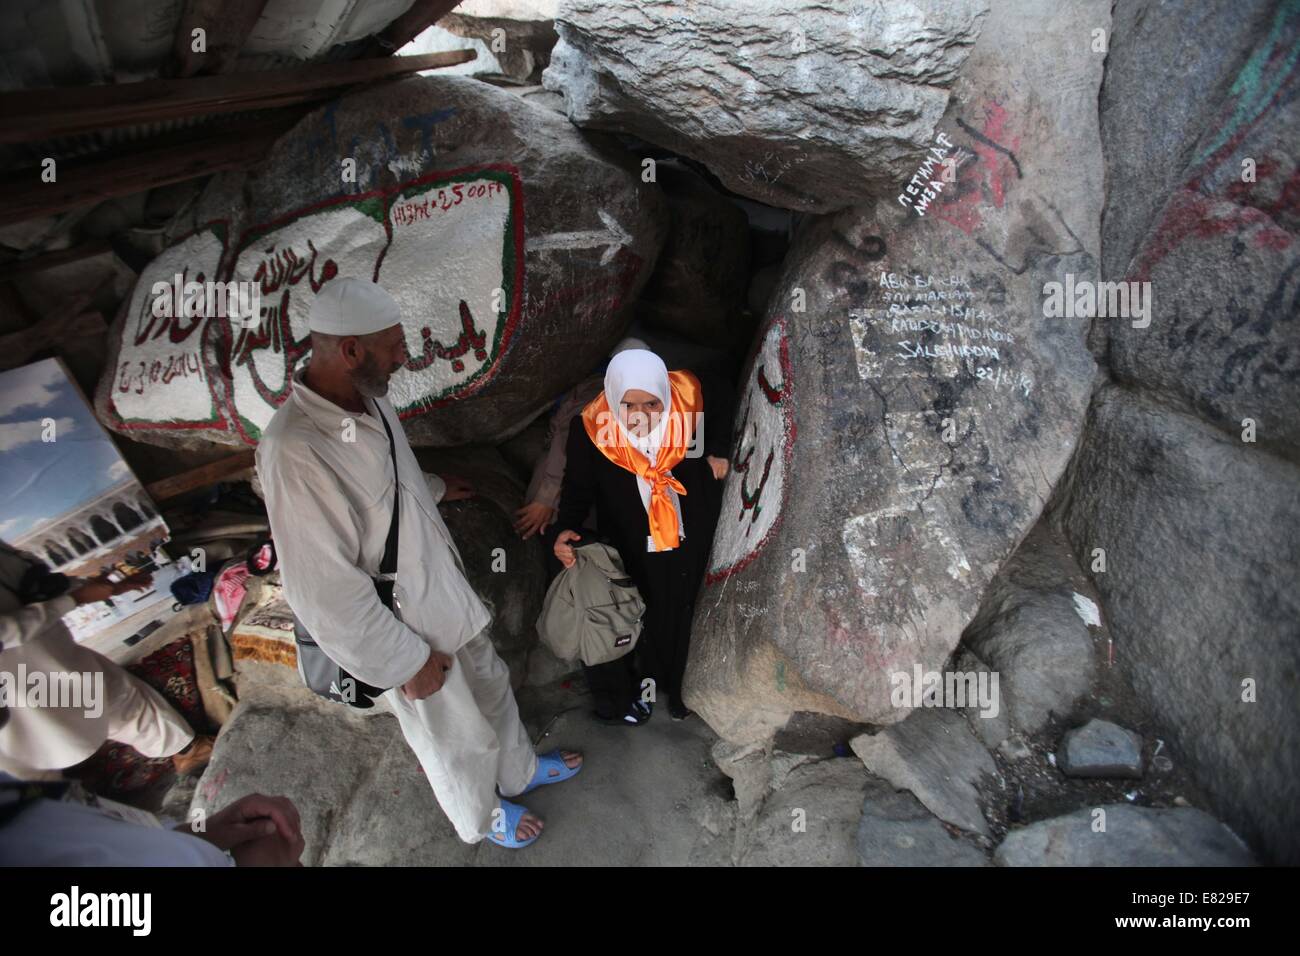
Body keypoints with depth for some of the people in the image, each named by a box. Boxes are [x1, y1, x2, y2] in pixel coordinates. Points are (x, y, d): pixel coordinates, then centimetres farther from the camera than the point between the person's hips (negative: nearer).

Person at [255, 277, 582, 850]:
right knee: (455, 738, 18)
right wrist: (408, 661, -20)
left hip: (445, 590, 7)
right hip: (401, 626, -7)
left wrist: (434, 490, 29)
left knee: (489, 685, 28)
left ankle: (520, 770, 56)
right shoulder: (293, 452, -35)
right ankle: (479, 818, 49)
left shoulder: (365, 398, -7)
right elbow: (327, 592, -29)